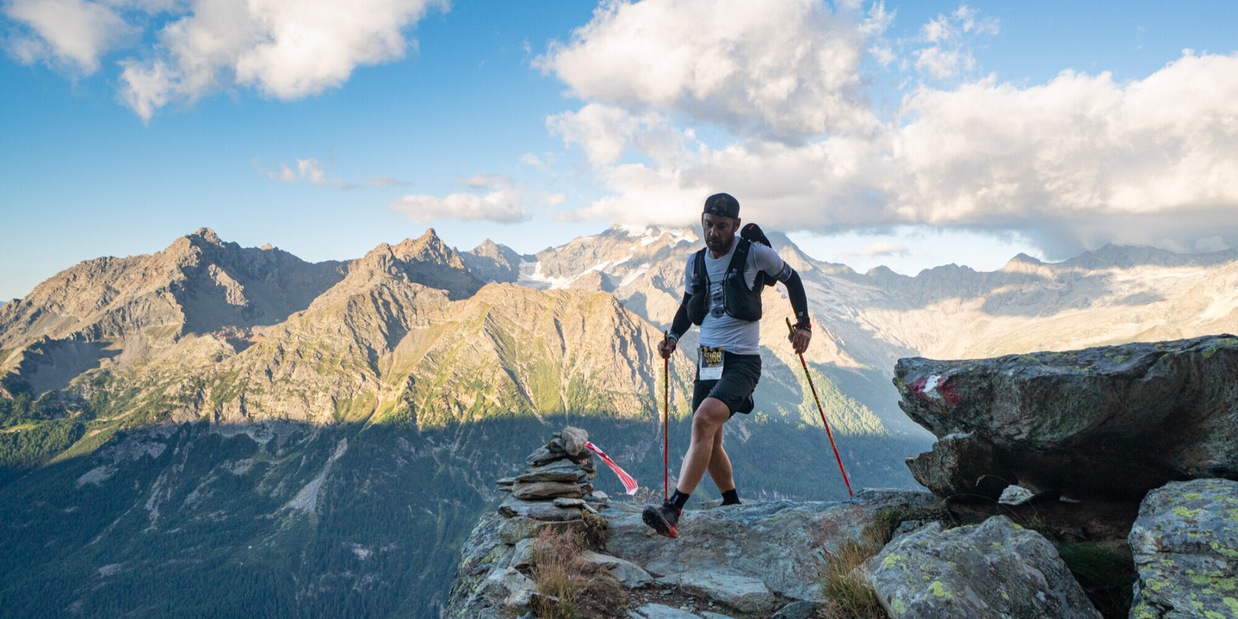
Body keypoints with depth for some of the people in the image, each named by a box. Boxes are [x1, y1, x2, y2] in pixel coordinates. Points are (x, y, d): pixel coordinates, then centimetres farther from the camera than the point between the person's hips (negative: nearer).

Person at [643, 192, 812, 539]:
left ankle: (673, 511, -33)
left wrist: (803, 323, 2)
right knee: (709, 443, 11)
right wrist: (673, 337, 9)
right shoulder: (695, 263, 9)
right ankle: (732, 505, 34)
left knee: (704, 419, -29)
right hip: (707, 360, 7)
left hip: (742, 361, -6)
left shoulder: (755, 255, -5)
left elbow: (791, 279, 10)